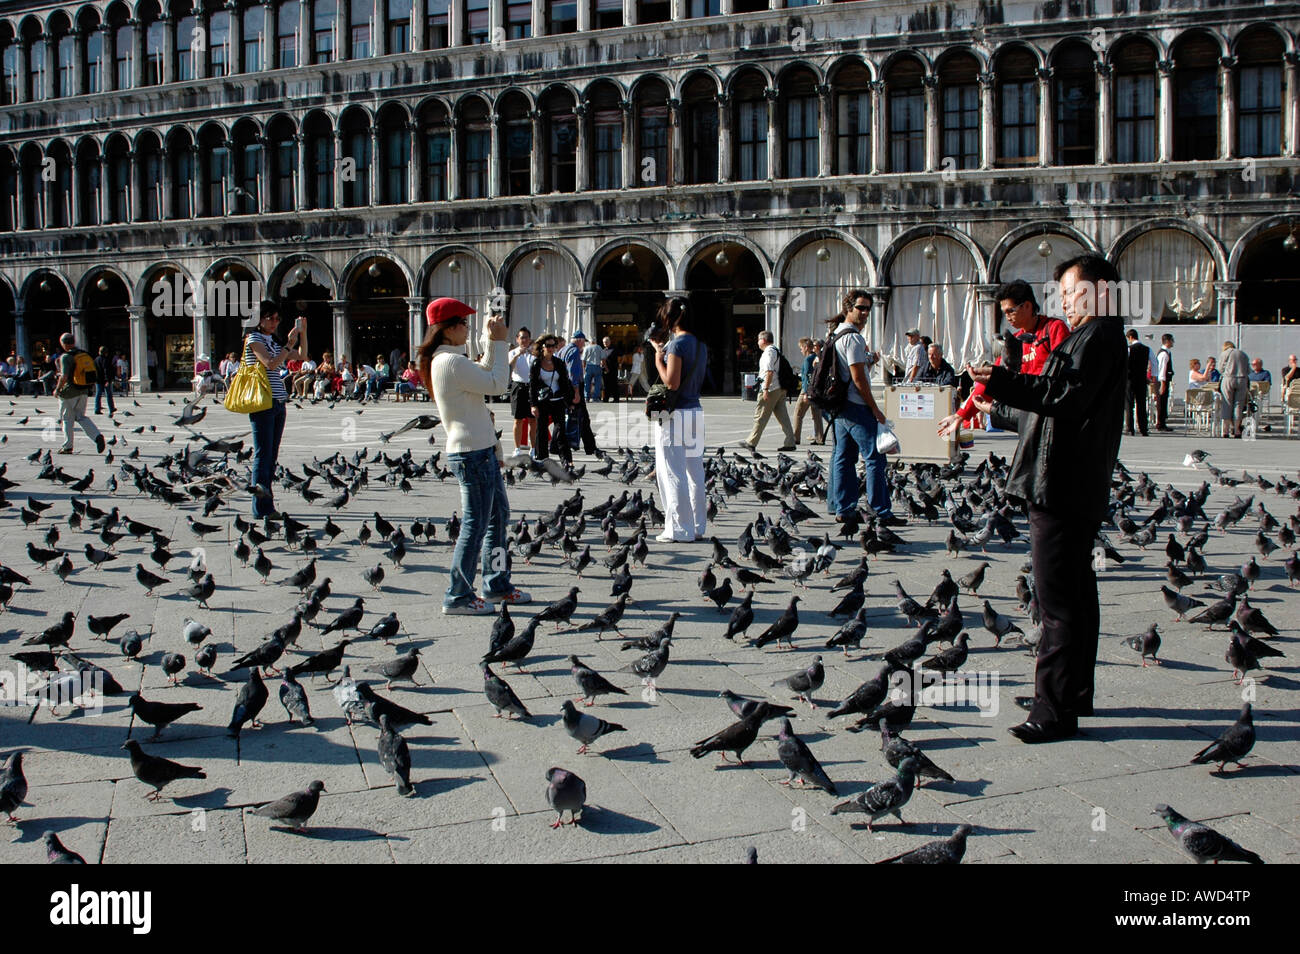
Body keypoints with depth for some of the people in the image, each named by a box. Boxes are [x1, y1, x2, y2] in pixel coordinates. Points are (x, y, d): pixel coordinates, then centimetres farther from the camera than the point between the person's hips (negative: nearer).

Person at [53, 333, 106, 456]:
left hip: (69, 392, -6)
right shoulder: (84, 354, 6)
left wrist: (57, 389, -12)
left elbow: (64, 376, -24)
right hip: (84, 391, 6)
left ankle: (67, 446, 14)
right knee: (81, 417, 14)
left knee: (67, 419, 7)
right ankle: (97, 436, -7)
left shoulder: (65, 357, -16)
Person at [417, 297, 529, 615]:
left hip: (481, 450, 11)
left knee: (498, 516, 19)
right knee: (475, 525, -4)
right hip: (472, 453, -11)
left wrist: (491, 341, 15)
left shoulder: (442, 360, 13)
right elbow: (497, 384, -17)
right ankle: (458, 597, 3)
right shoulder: (451, 362, -19)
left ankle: (497, 583, 29)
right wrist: (498, 342, -8)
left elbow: (484, 373, 23)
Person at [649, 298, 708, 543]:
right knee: (695, 472, 12)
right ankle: (698, 527, 18)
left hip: (675, 415, -8)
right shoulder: (700, 344, 12)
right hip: (696, 412, 8)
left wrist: (658, 357, -6)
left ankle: (679, 530, 0)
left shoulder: (677, 343, -14)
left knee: (672, 474, -2)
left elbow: (672, 383, -19)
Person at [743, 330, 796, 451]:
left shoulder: (768, 352, -12)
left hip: (770, 388, -9)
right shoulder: (777, 350, 18)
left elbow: (770, 371, -21)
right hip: (780, 389, 9)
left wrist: (766, 389, -23)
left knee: (760, 416, -2)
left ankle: (751, 442, 4)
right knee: (783, 416, 8)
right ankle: (790, 443, 5)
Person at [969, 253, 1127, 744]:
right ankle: (1074, 693, 27)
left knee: (1059, 602, -10)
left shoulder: (1098, 337, -11)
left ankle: (1056, 709, -6)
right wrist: (998, 407, 39)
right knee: (1076, 593, 16)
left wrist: (1003, 383, -24)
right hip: (1076, 488, 11)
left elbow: (1066, 398, -24)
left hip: (1063, 489, -11)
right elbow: (1053, 404, 31)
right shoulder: (1096, 337, 23)